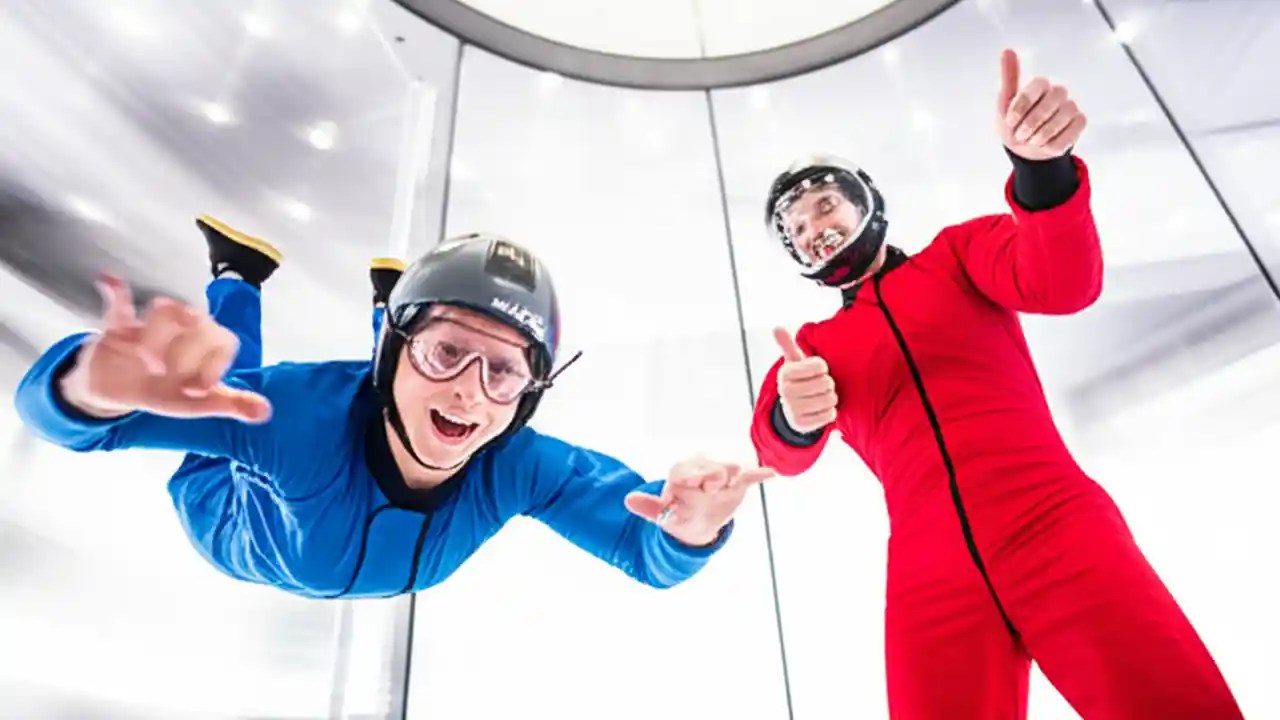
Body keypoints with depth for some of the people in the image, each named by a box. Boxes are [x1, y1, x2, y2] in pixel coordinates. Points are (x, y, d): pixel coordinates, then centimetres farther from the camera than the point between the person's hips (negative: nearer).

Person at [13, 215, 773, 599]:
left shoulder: (521, 468, -40)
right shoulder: (299, 410, -47)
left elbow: (650, 550, -38)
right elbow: (58, 409, -46)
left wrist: (689, 530, -62)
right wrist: (93, 388, -71)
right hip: (236, 535, -2)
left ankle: (391, 299, 45)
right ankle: (237, 277, 38)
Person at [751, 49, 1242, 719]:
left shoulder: (957, 252, 15)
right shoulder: (812, 347, 18)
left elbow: (1064, 284, -5)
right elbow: (780, 454, 0)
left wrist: (1041, 165, -24)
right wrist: (793, 418, -25)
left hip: (1055, 529, -1)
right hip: (929, 578, 2)